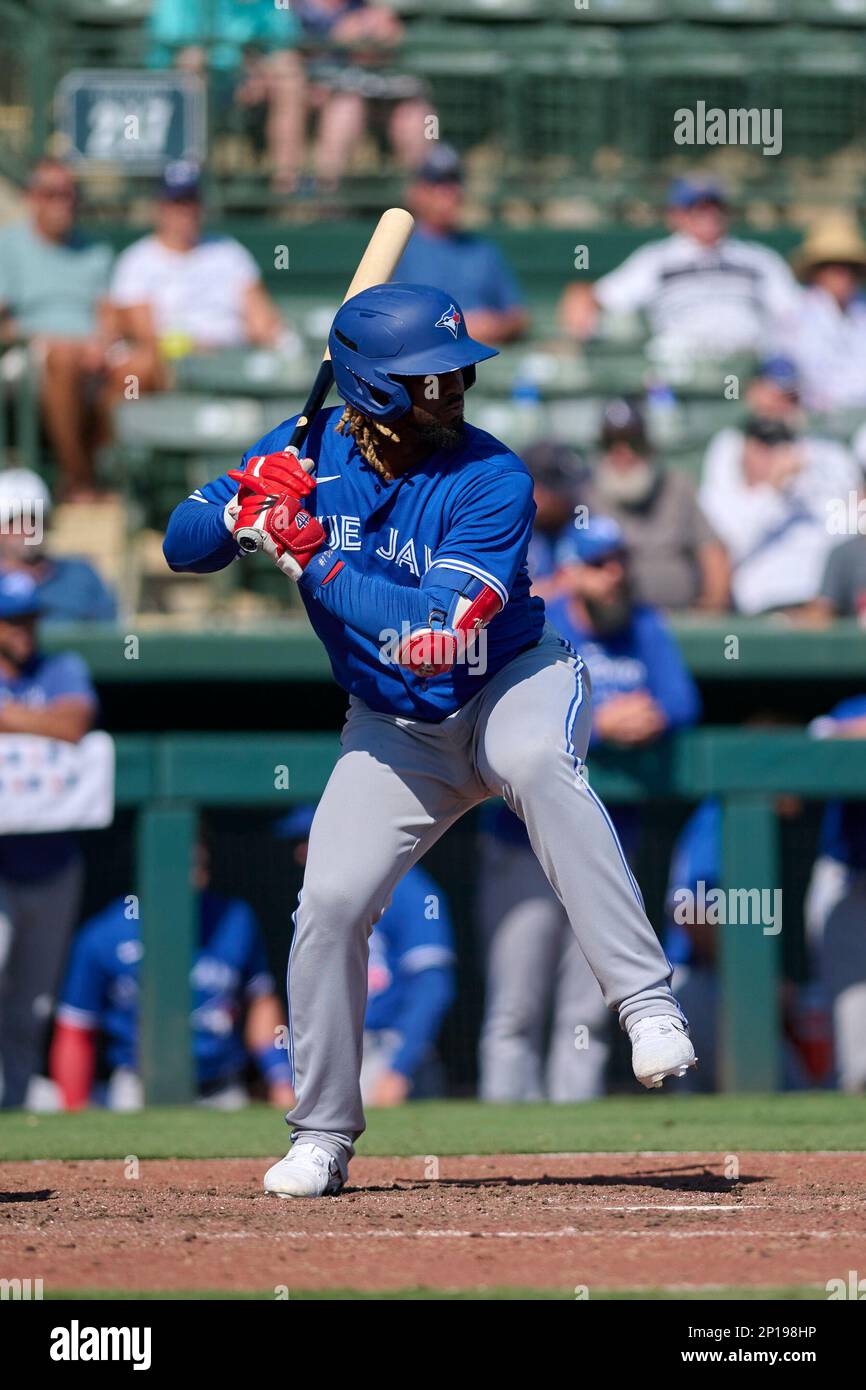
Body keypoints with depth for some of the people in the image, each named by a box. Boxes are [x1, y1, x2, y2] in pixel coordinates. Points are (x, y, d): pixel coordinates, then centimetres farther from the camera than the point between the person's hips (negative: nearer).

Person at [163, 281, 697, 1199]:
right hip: (396, 727, 4)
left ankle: (648, 1005, -40)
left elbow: (433, 634, -32)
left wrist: (309, 558, -31)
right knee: (330, 905, -8)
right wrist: (245, 504, -25)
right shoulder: (308, 452, -9)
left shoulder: (492, 482, -23)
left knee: (538, 763, -38)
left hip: (512, 686, -4)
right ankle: (322, 1139, 13)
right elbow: (182, 547, -4)